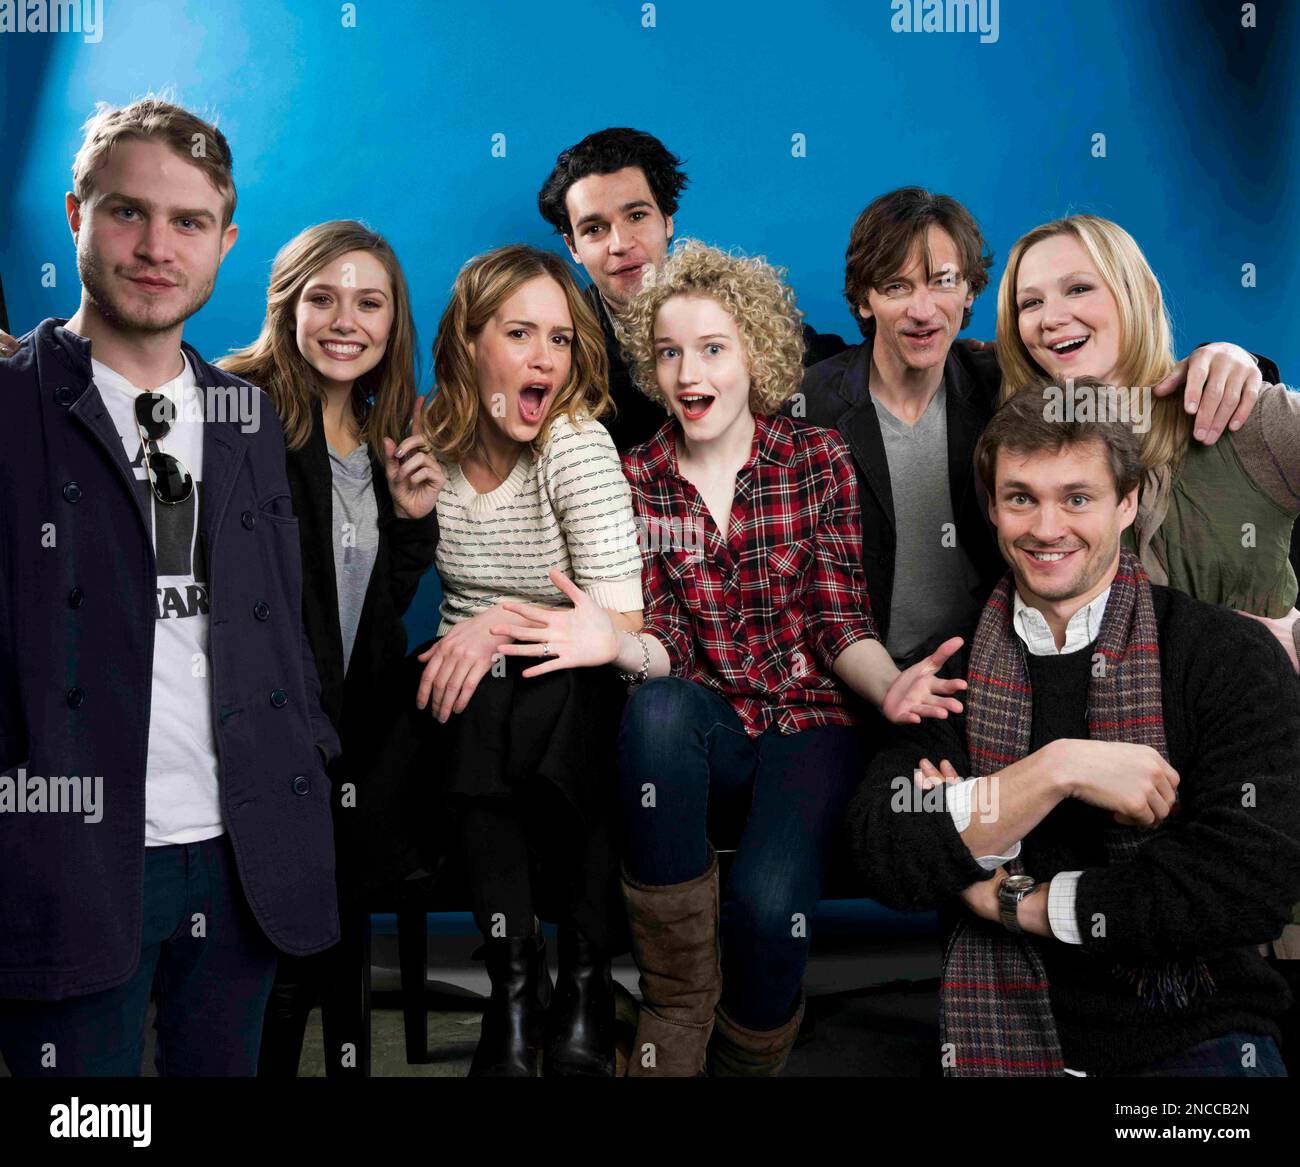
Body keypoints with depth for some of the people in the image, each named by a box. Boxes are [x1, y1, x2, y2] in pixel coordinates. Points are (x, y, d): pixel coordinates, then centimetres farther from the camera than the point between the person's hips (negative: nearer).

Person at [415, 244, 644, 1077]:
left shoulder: (577, 445, -13)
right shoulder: (433, 441, -2)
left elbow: (623, 625, -18)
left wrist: (509, 620, -28)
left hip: (571, 703, -2)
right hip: (473, 698, 3)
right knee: (481, 699, -30)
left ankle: (586, 977, -13)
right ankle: (516, 979, -18)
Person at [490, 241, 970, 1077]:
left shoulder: (819, 459, 3)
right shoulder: (638, 480, 6)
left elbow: (841, 624, -1)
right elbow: (668, 643, 0)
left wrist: (889, 686, -24)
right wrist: (619, 647, -25)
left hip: (808, 724, -1)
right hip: (704, 733, 1)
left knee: (768, 902, -29)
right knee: (657, 707, -36)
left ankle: (748, 1058, 5)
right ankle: (675, 1018, -22)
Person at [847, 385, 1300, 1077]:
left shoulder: (1232, 658, -3)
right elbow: (885, 863, -8)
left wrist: (1012, 900, -9)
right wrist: (1057, 769, -19)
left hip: (1193, 1034, -1)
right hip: (1002, 1032, 1)